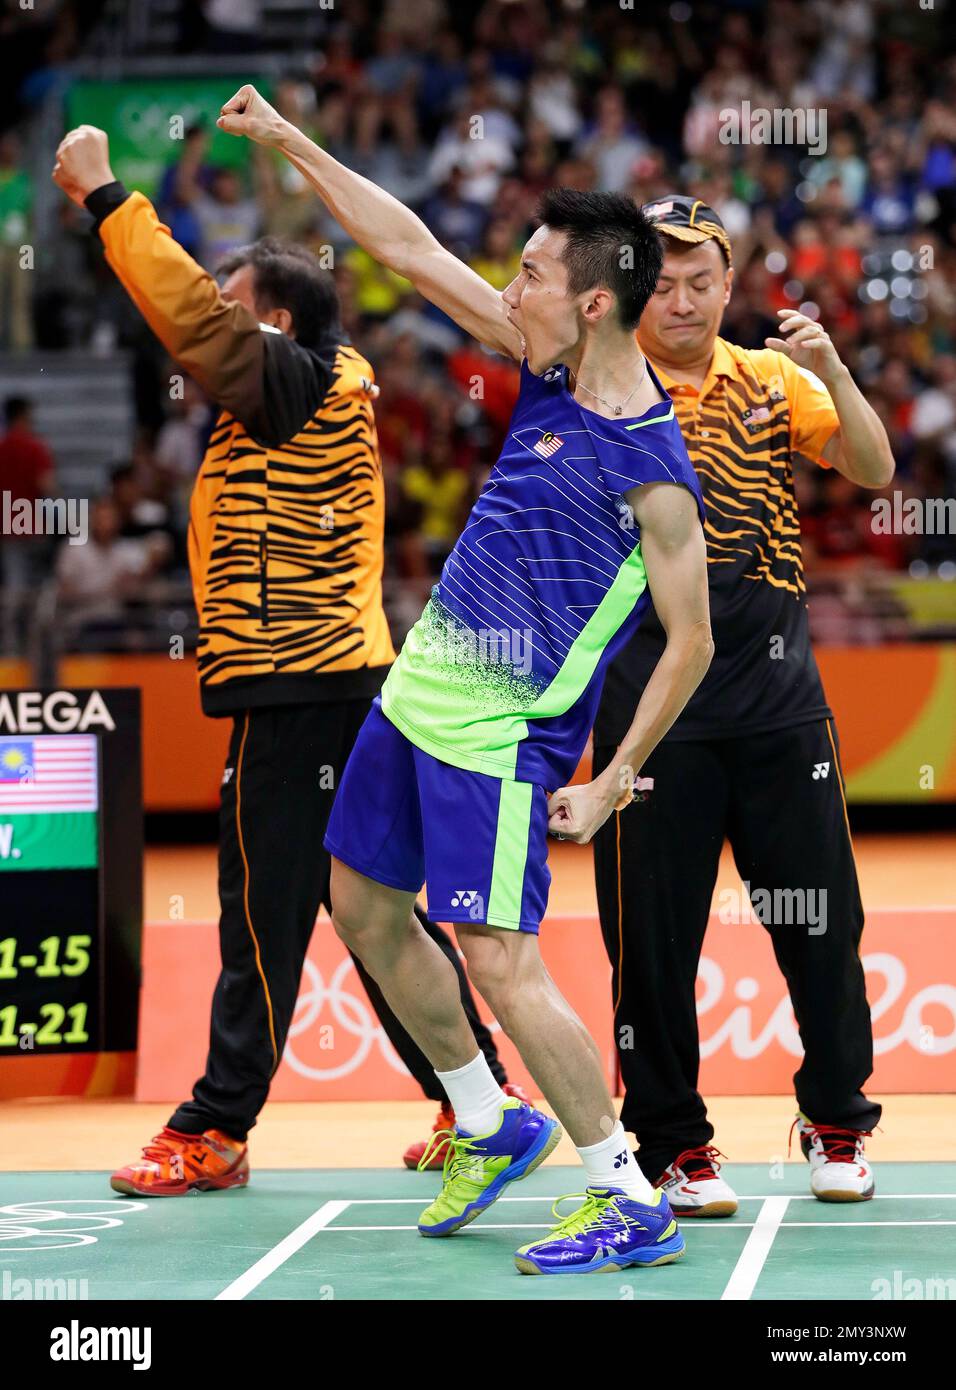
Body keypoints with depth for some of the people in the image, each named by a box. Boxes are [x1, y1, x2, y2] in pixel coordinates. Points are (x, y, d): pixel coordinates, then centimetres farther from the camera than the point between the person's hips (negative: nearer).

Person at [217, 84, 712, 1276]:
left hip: (501, 736, -9)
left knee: (501, 963, -11)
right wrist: (288, 140, 7)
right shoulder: (548, 370, 1)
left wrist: (609, 782, -15)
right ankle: (489, 1128, 33)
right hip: (417, 690, 9)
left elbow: (689, 644, -14)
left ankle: (631, 1204, 0)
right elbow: (410, 249, 7)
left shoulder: (651, 473, -20)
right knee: (364, 909, 18)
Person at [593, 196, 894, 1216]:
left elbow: (874, 470, 1)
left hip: (778, 695, 2)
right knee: (654, 932, -1)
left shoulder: (772, 379, 9)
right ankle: (672, 1143, 12)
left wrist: (831, 370, -15)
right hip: (648, 700, -2)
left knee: (822, 920, 5)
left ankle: (836, 1121, 22)